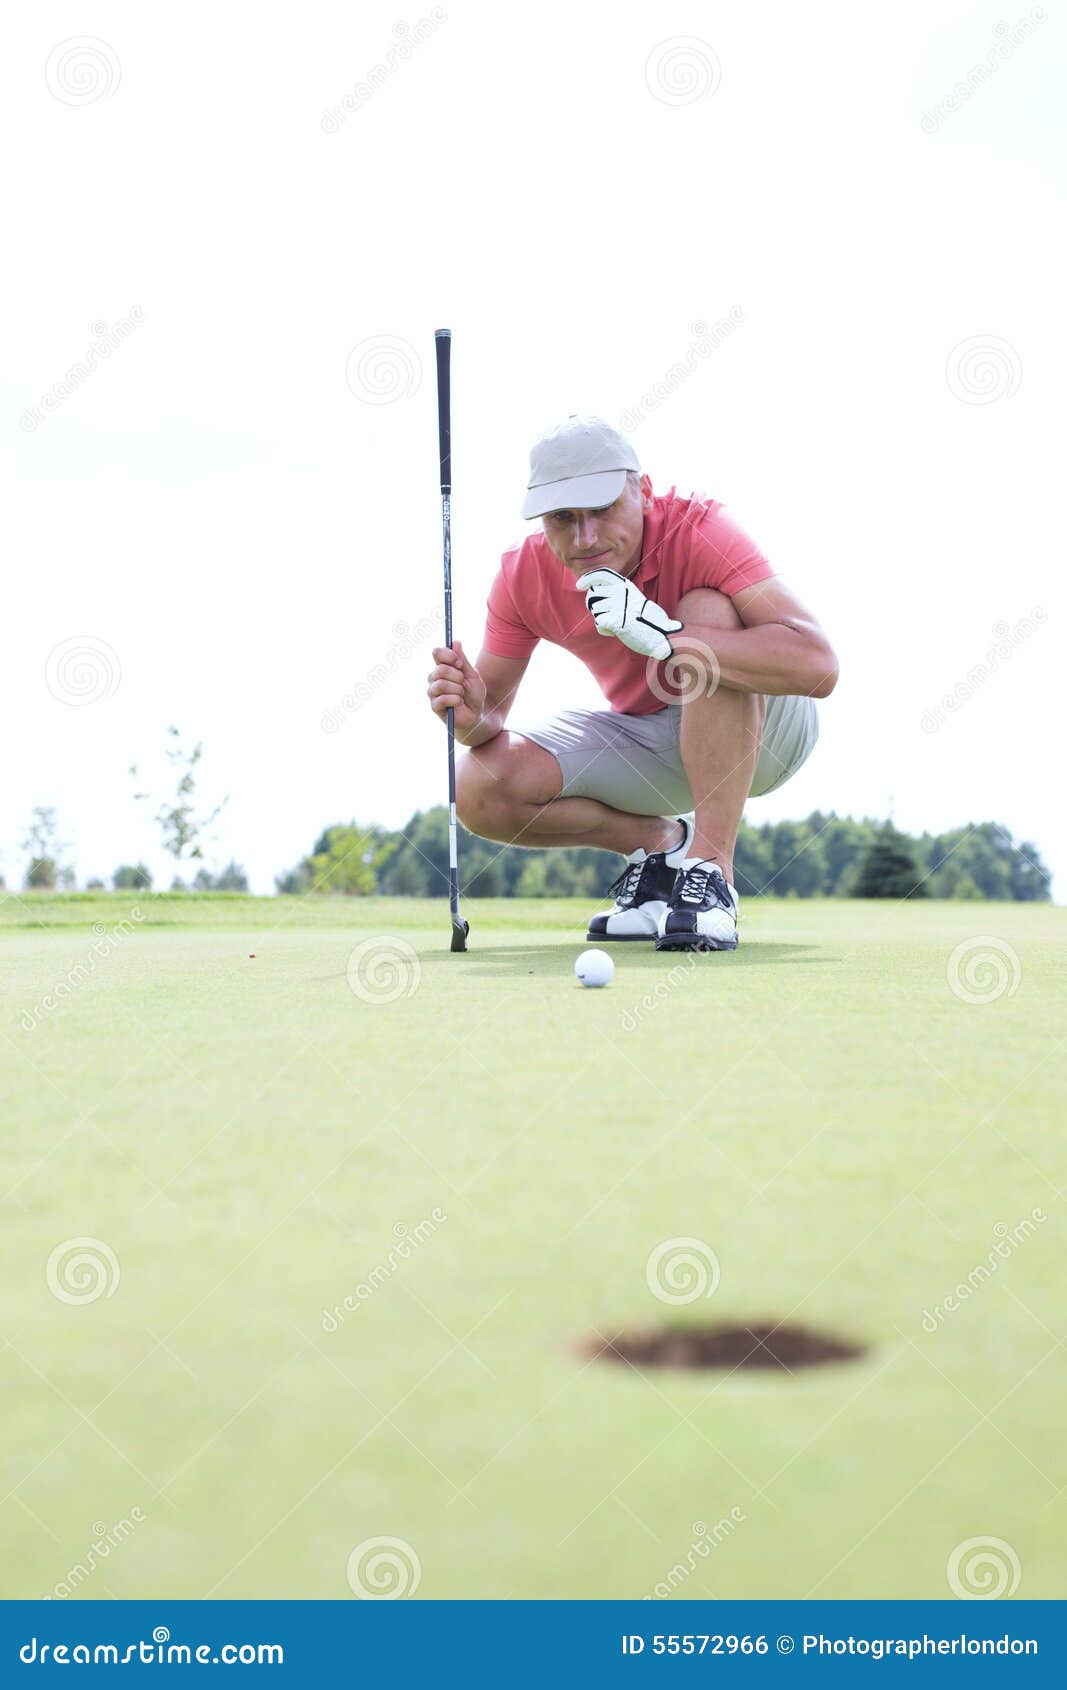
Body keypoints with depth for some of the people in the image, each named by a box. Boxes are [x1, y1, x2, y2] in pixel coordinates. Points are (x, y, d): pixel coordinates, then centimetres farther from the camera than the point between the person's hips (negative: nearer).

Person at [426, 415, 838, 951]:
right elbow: (492, 706, -4)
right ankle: (660, 844, 3)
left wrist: (664, 635, -46)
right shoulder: (523, 576, -13)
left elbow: (818, 666, -40)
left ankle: (711, 870, -31)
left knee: (707, 609, -35)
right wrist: (469, 714, -30)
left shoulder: (697, 529, -27)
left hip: (760, 725, -4)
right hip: (647, 740, 4)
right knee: (480, 788, -19)